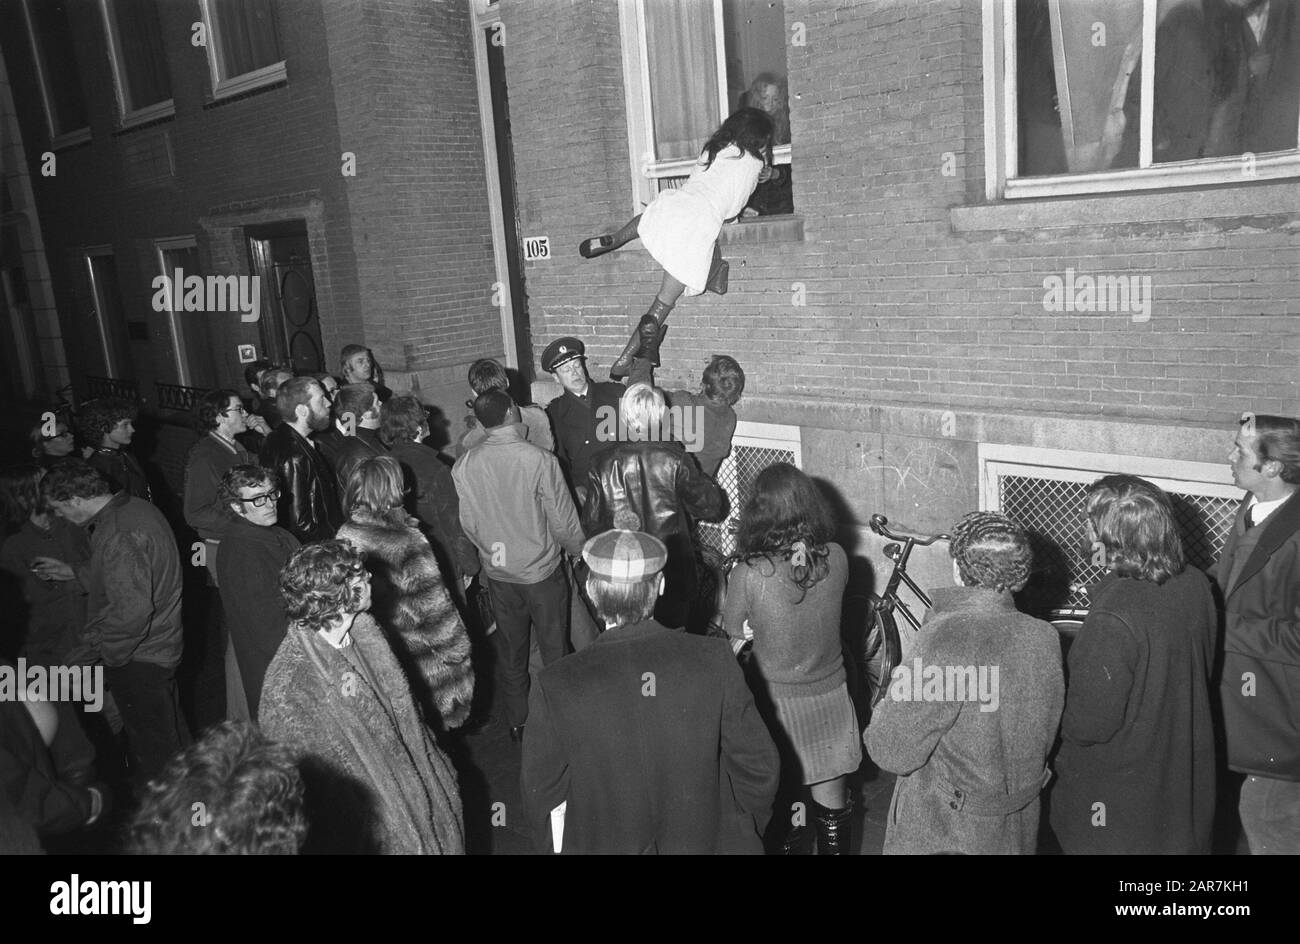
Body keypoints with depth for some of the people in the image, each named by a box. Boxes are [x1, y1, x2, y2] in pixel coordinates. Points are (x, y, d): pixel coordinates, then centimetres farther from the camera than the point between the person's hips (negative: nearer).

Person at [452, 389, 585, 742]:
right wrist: (577, 550, 6)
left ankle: (518, 724, 31)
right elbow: (562, 519, -13)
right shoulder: (539, 459, -20)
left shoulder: (464, 466, -9)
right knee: (554, 651, 12)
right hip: (541, 571, -4)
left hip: (497, 572, 4)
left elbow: (467, 523, 0)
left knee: (511, 652, 18)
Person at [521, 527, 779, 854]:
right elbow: (760, 766, -11)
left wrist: (557, 846, 9)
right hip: (706, 840, 1)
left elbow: (542, 792, -10)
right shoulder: (714, 661, -19)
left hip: (604, 842, -1)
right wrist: (745, 832, 7)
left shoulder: (556, 686, -21)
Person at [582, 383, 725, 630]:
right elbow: (711, 508, -7)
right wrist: (704, 482, 10)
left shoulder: (603, 462, -9)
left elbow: (591, 523, -1)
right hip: (672, 571, -1)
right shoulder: (673, 460, -14)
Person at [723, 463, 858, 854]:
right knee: (832, 806, 21)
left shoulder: (748, 573, -22)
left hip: (778, 701, -3)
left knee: (780, 801, 18)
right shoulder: (837, 559, -12)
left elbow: (735, 638, -9)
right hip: (830, 694, 3)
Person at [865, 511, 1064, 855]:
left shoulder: (944, 638, -28)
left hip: (942, 834, -5)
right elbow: (1047, 735, 3)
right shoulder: (1045, 637, -10)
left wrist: (887, 709, -5)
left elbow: (894, 754, -23)